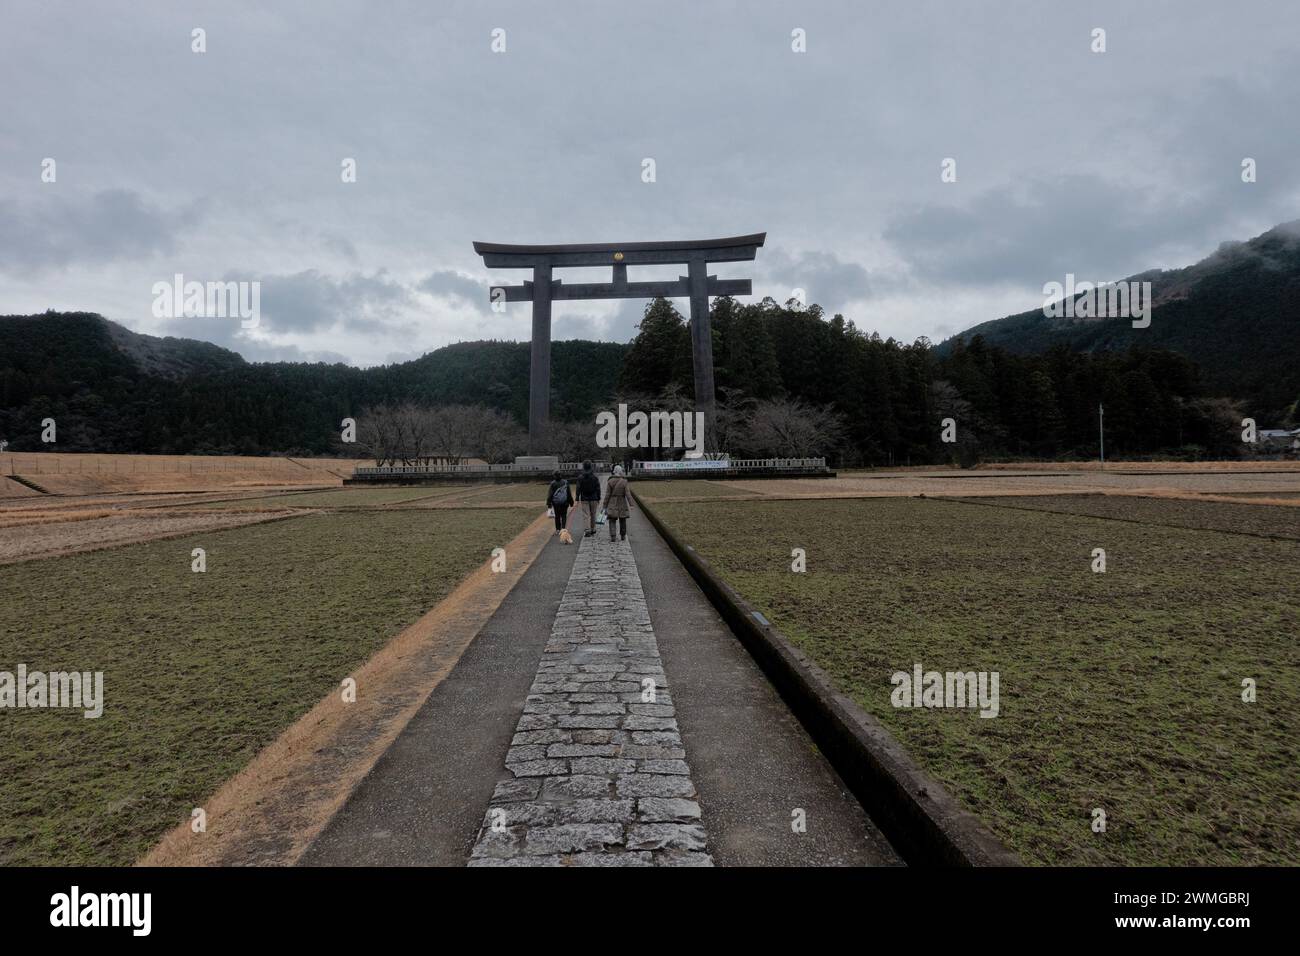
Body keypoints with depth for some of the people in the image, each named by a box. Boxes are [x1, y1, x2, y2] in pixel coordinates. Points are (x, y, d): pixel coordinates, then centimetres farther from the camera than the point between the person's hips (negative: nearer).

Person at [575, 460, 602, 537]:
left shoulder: (580, 477, -6)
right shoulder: (595, 476, -3)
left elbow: (578, 489, -6)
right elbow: (598, 488, -1)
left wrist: (577, 499, -2)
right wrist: (599, 499, 6)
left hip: (584, 499, -1)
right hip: (593, 498, 1)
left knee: (587, 515, -1)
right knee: (593, 514, 13)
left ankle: (588, 530, -13)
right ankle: (593, 529, 22)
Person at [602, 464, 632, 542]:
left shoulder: (610, 482, -6)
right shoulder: (624, 482, -8)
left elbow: (607, 495, -6)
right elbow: (628, 494, -13)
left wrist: (605, 506, -1)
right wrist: (631, 505, -13)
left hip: (612, 504, 0)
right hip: (622, 504, 0)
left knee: (612, 521, 1)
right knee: (622, 520, 16)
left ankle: (612, 537, -14)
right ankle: (623, 536, 27)